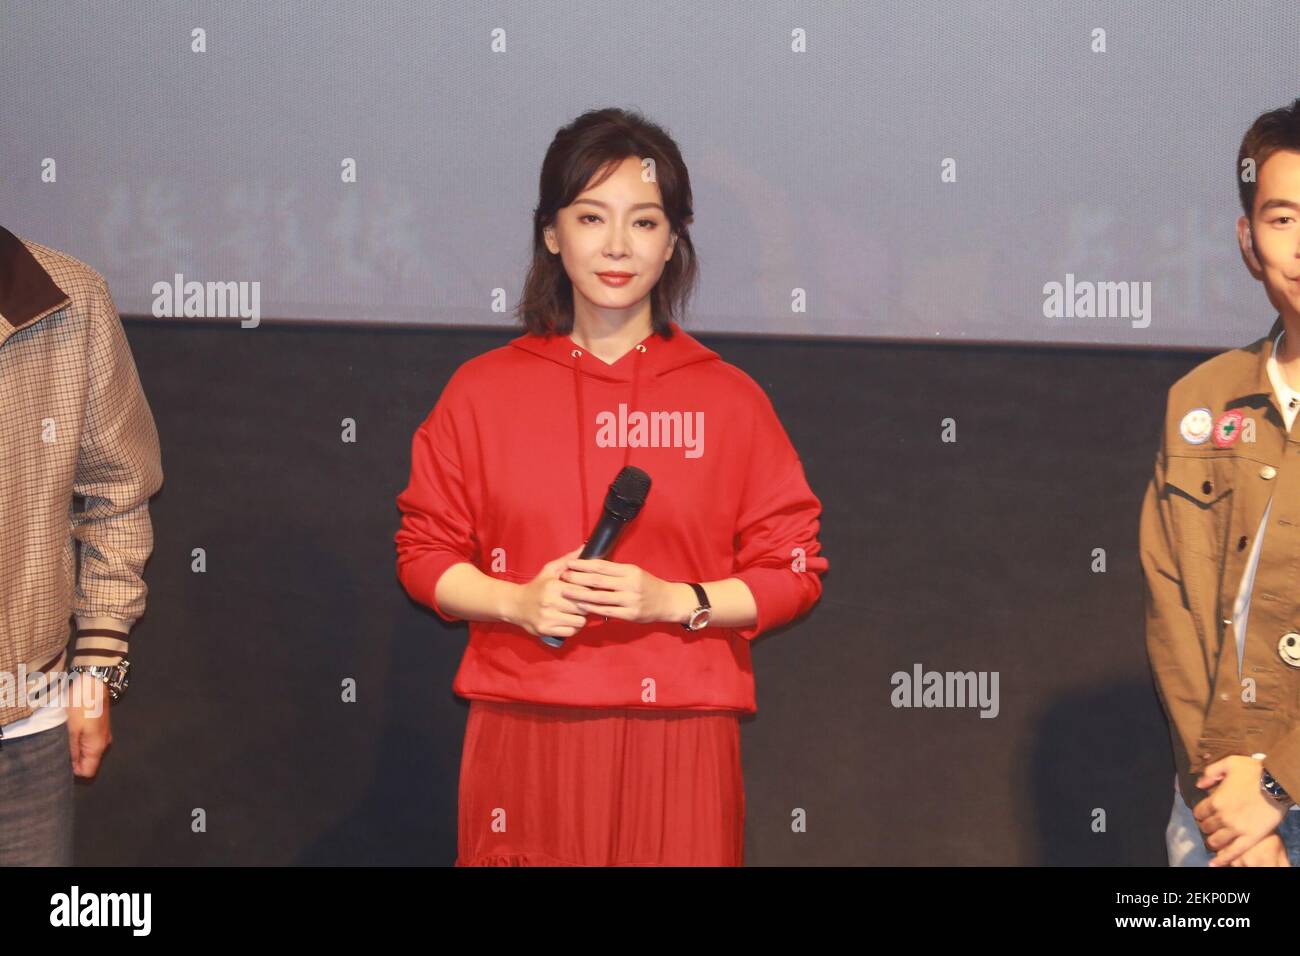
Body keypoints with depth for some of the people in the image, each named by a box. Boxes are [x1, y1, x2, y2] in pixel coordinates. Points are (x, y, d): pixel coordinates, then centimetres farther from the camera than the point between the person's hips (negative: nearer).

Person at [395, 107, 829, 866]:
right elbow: (425, 553, 10)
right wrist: (516, 601, -9)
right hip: (524, 737, 0)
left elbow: (795, 571, 5)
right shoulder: (484, 390, 7)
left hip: (678, 743, 0)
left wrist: (676, 601, -11)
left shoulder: (729, 400, 5)